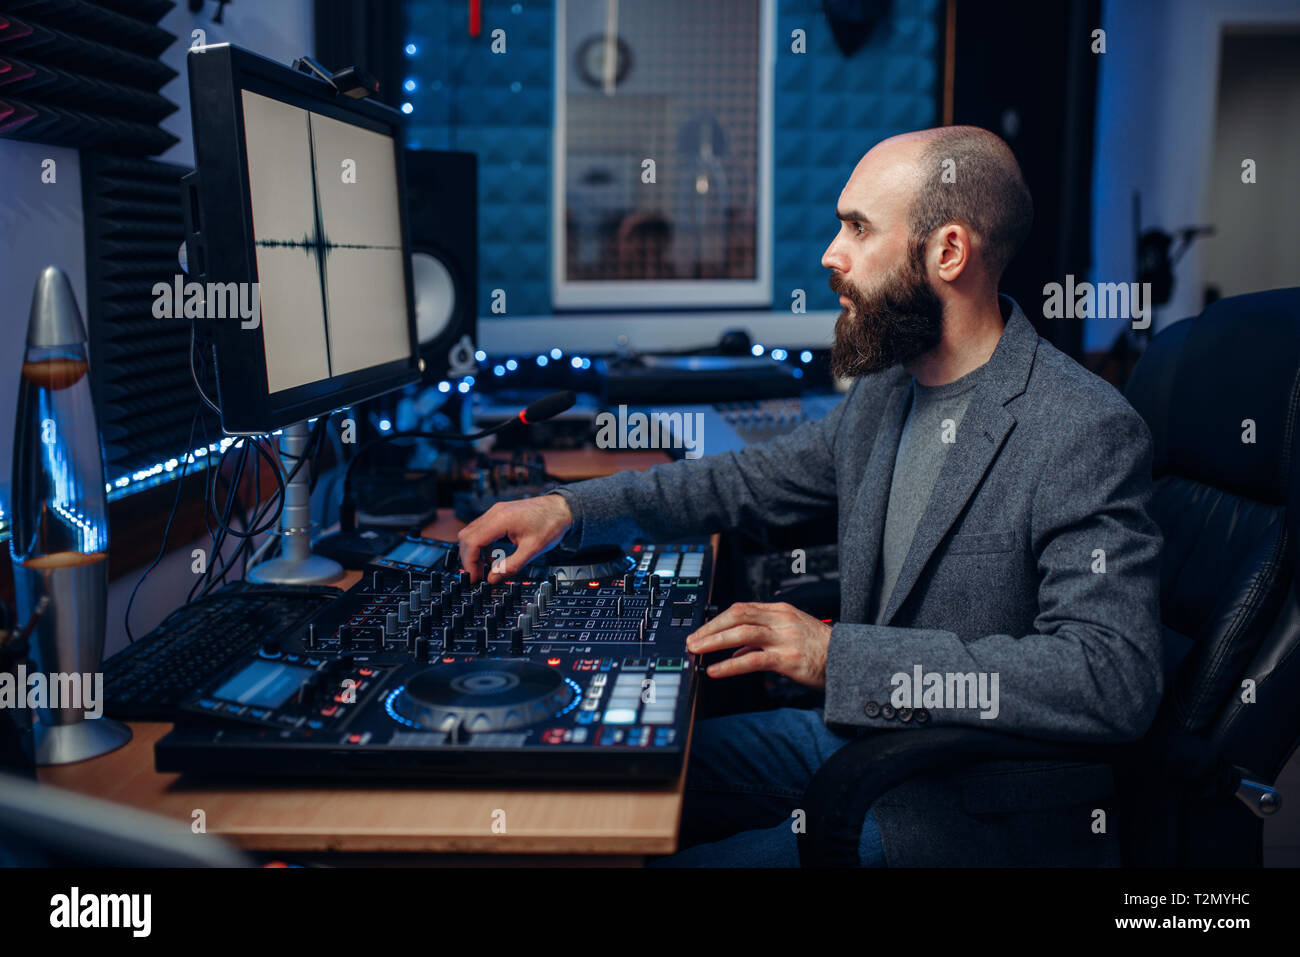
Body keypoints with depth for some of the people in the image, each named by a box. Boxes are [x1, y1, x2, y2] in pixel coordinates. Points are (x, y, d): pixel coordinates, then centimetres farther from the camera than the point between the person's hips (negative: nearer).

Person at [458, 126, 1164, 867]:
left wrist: (842, 655, -32)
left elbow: (1114, 676, -30)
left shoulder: (1089, 433, -23)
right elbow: (753, 480, 17)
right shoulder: (888, 389, 4)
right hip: (857, 732, 8)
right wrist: (569, 509, 7)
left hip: (972, 806, -7)